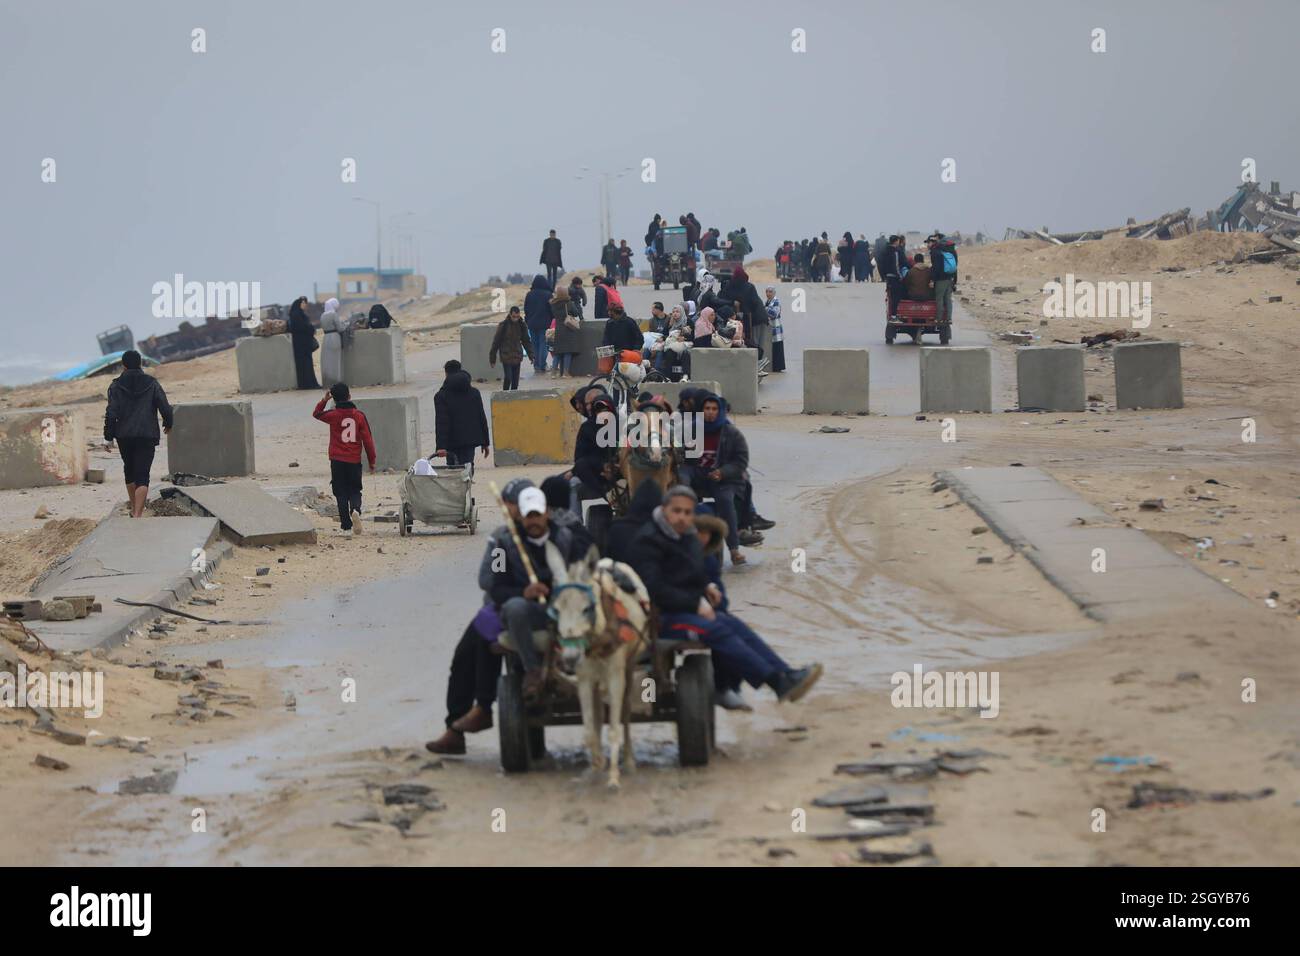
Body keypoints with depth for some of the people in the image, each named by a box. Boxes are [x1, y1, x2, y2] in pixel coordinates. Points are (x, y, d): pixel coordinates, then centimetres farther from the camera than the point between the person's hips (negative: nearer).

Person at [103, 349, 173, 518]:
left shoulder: (116, 386, -2)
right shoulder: (152, 383, 0)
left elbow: (111, 413, -7)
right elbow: (165, 408, -2)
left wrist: (109, 436, 0)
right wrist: (168, 424, 18)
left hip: (124, 436, 1)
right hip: (147, 435, -1)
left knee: (129, 469, 22)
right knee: (142, 474, -4)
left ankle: (135, 508, 34)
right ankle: (138, 514, -18)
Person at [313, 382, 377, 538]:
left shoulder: (333, 415, -6)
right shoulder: (359, 415, -3)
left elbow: (317, 414, 16)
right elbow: (368, 439, -1)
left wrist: (324, 400, 13)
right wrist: (372, 461, 7)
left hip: (337, 461, -1)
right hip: (355, 461, 1)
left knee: (341, 494, 6)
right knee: (355, 491, 13)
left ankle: (346, 527, 3)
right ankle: (355, 509, -20)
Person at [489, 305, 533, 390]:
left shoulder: (522, 325, 4)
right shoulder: (503, 325, -8)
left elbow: (526, 342, 14)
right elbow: (496, 342, -3)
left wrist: (531, 356, 7)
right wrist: (492, 359, -3)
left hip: (517, 357, 4)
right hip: (506, 357, -4)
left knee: (515, 380, 5)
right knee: (508, 378, -14)